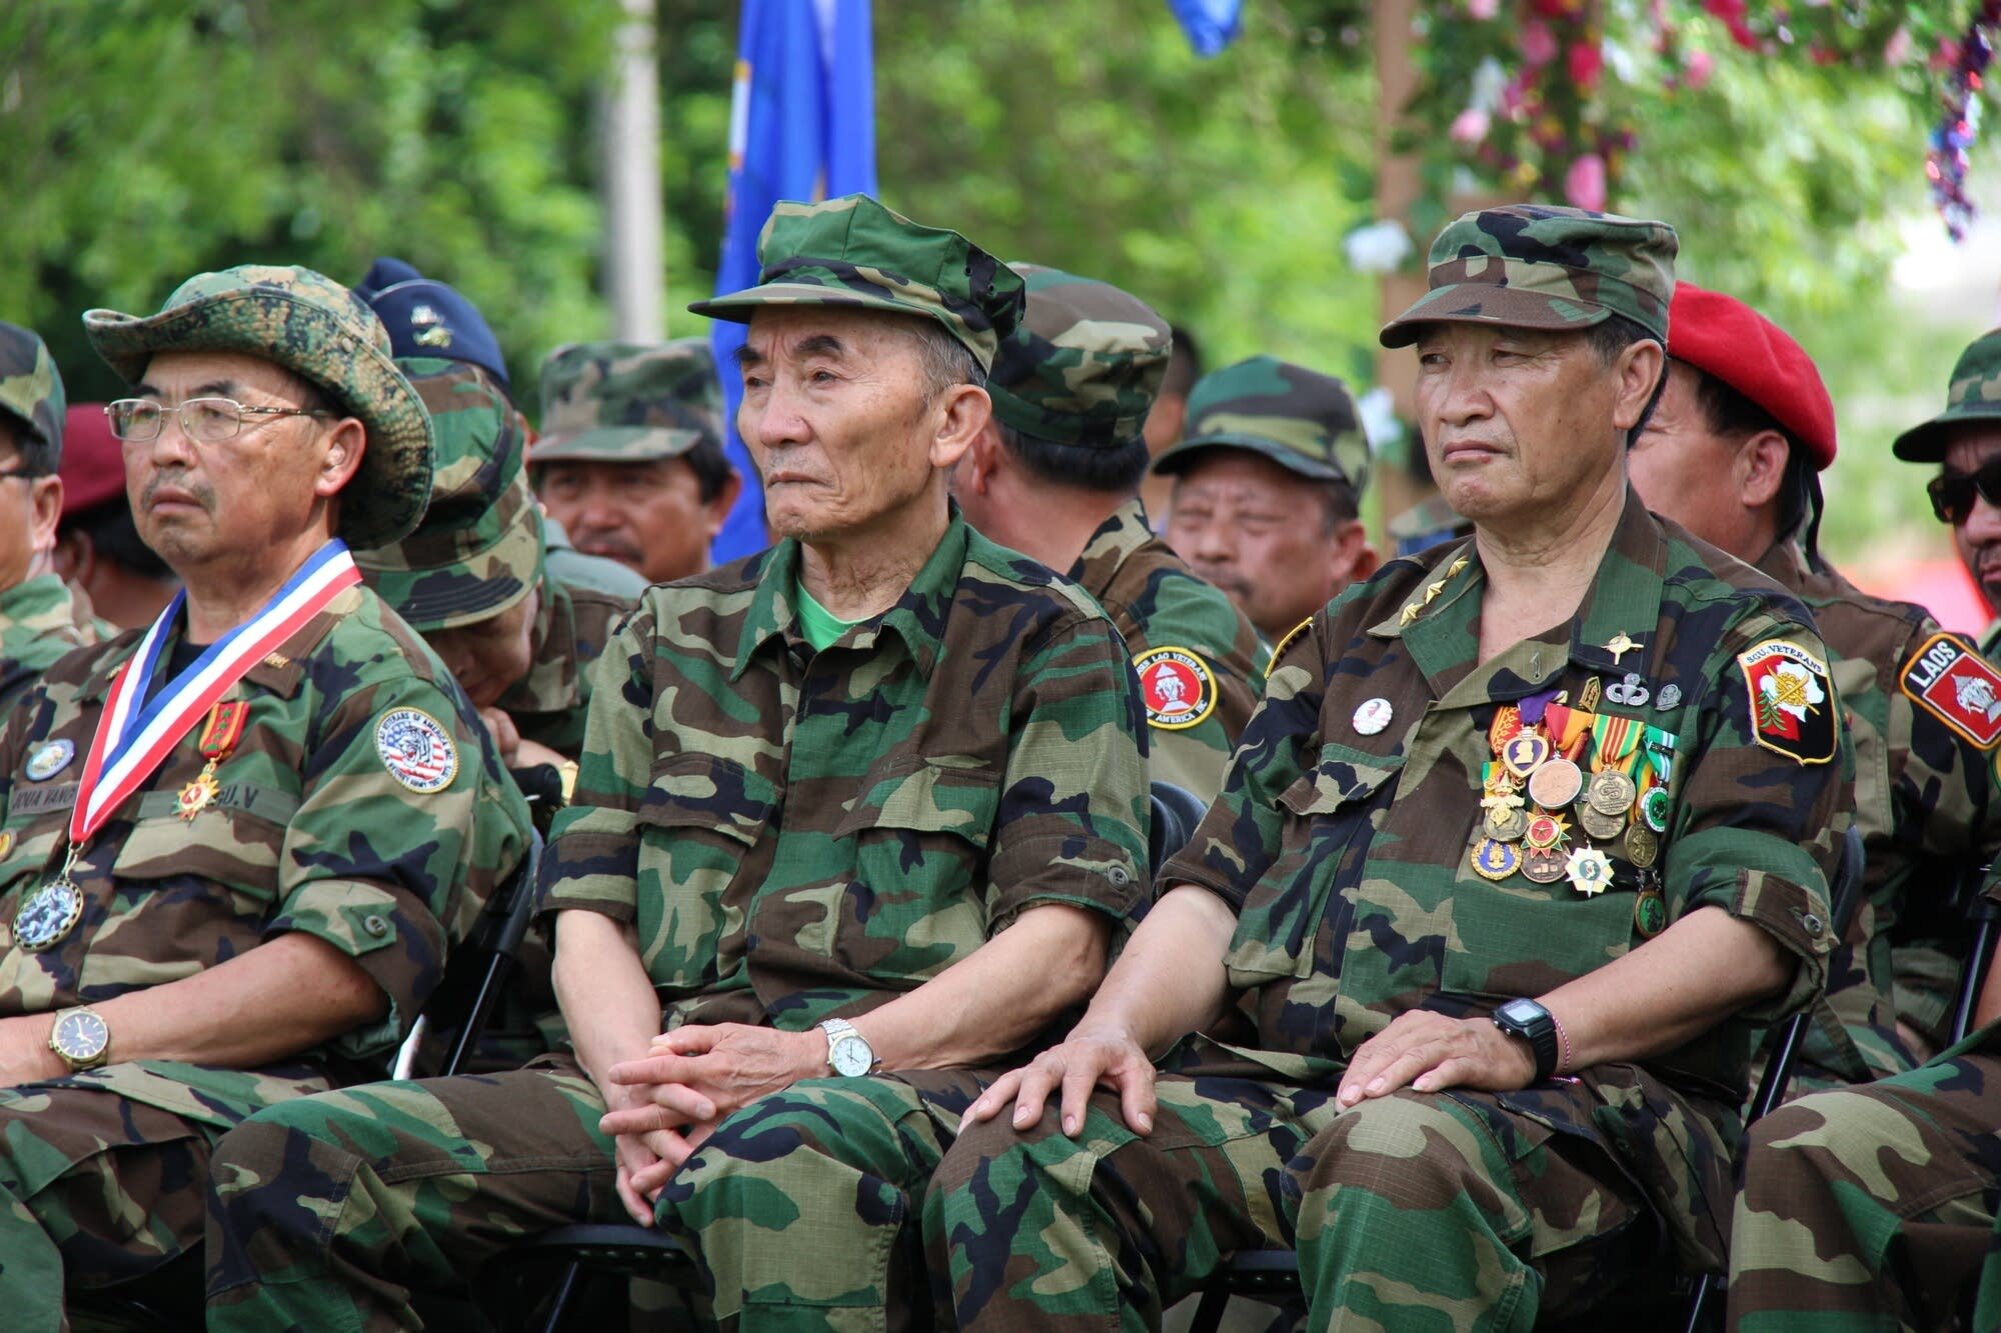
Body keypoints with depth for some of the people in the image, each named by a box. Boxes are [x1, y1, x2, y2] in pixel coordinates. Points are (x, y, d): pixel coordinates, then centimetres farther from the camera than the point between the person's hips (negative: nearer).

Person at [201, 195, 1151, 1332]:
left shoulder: (1049, 642, 7)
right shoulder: (671, 641, 22)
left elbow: (1062, 948, -3)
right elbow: (589, 914, 15)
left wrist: (822, 1057, -16)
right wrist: (637, 1089, -7)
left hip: (915, 1081, -5)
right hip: (665, 1093, 5)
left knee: (774, 1165, -43)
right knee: (291, 1164, -16)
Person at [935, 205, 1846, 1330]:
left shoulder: (1735, 640, 9)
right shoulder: (1361, 635, 27)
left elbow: (1753, 928, -5)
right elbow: (1217, 888, 21)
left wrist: (1519, 1035, -20)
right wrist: (1113, 1028, -1)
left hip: (1576, 1105, -5)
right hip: (1272, 1087, 5)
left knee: (1398, 1163, -42)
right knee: (1014, 1163, -24)